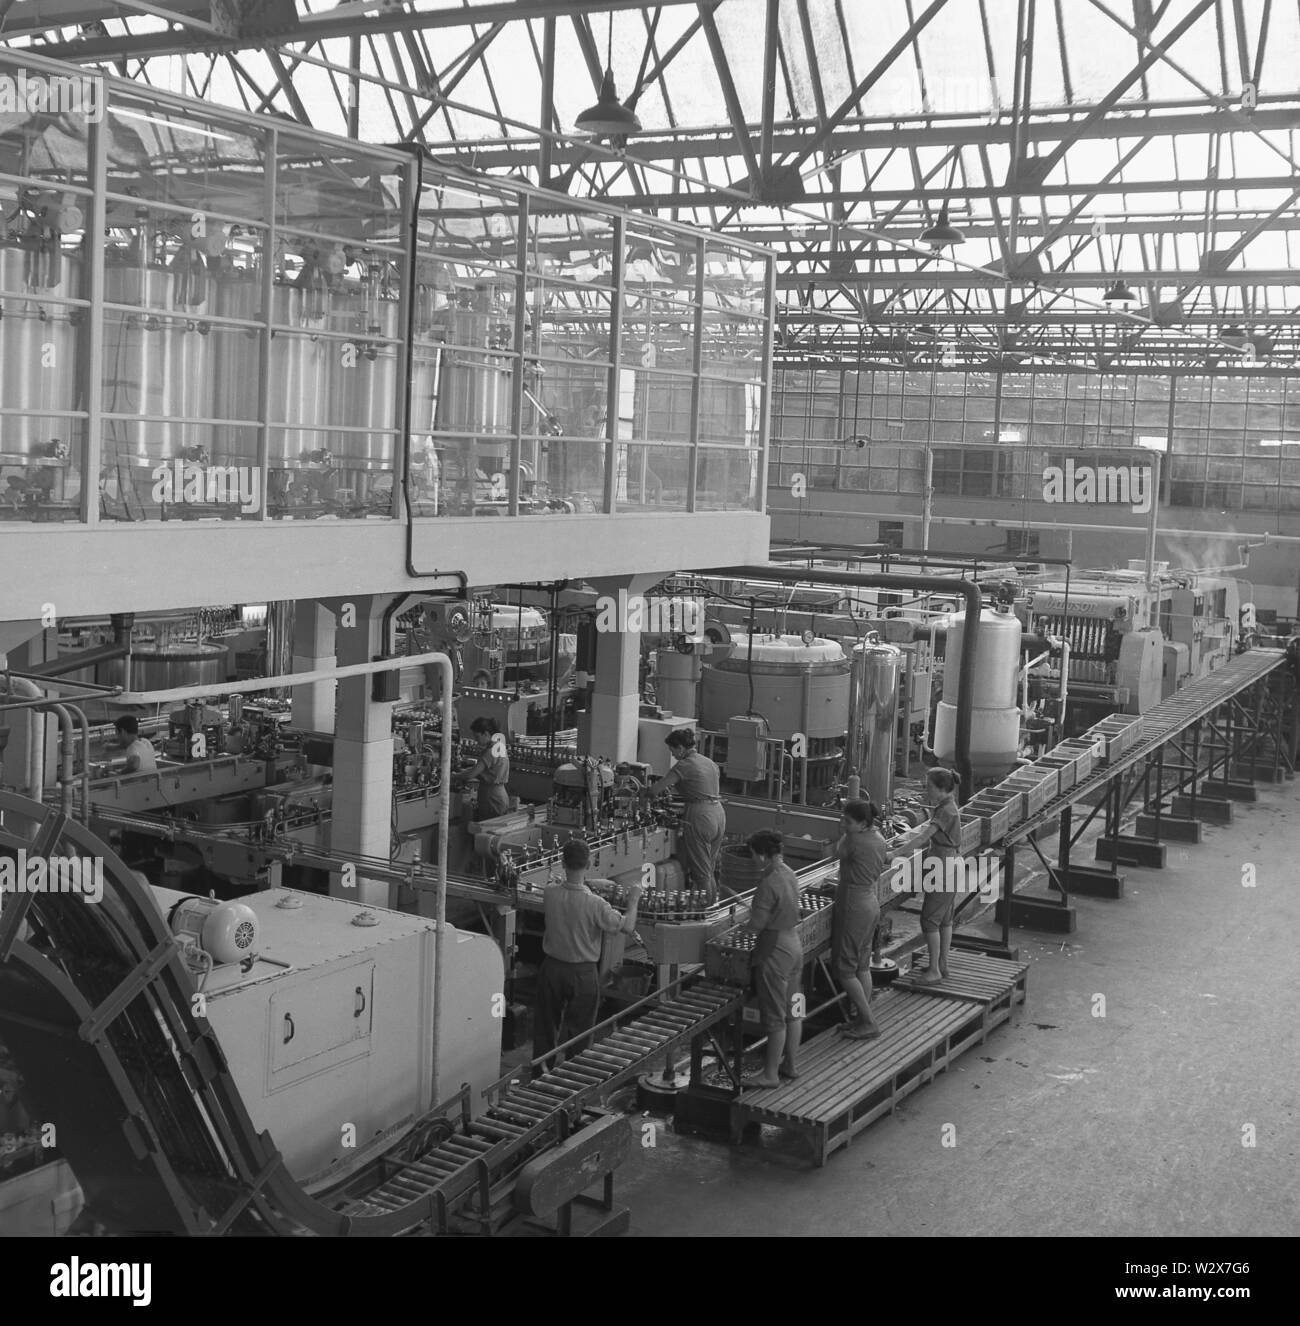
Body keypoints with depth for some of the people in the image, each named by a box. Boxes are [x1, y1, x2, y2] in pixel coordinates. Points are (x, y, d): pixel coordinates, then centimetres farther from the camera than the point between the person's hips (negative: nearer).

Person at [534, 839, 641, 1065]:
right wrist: (633, 900, -2)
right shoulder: (595, 904, -26)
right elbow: (627, 927, -17)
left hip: (551, 968, 4)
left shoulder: (550, 894, -14)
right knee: (576, 1032, 12)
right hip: (582, 973, -4)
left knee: (545, 1028, 20)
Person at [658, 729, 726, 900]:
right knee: (711, 870, 18)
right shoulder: (709, 762, 14)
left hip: (699, 816, -8)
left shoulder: (684, 766, -11)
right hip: (718, 814, 8)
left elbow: (655, 790, -11)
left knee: (701, 873, 0)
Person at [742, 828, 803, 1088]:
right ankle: (791, 1064, 29)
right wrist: (757, 909, 8)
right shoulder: (789, 874, 2)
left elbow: (756, 925, -21)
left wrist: (751, 913, -1)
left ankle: (770, 1074, 11)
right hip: (794, 946, 9)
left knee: (775, 1018, 1)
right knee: (792, 1010, 18)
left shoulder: (768, 883, -25)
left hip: (774, 952, -9)